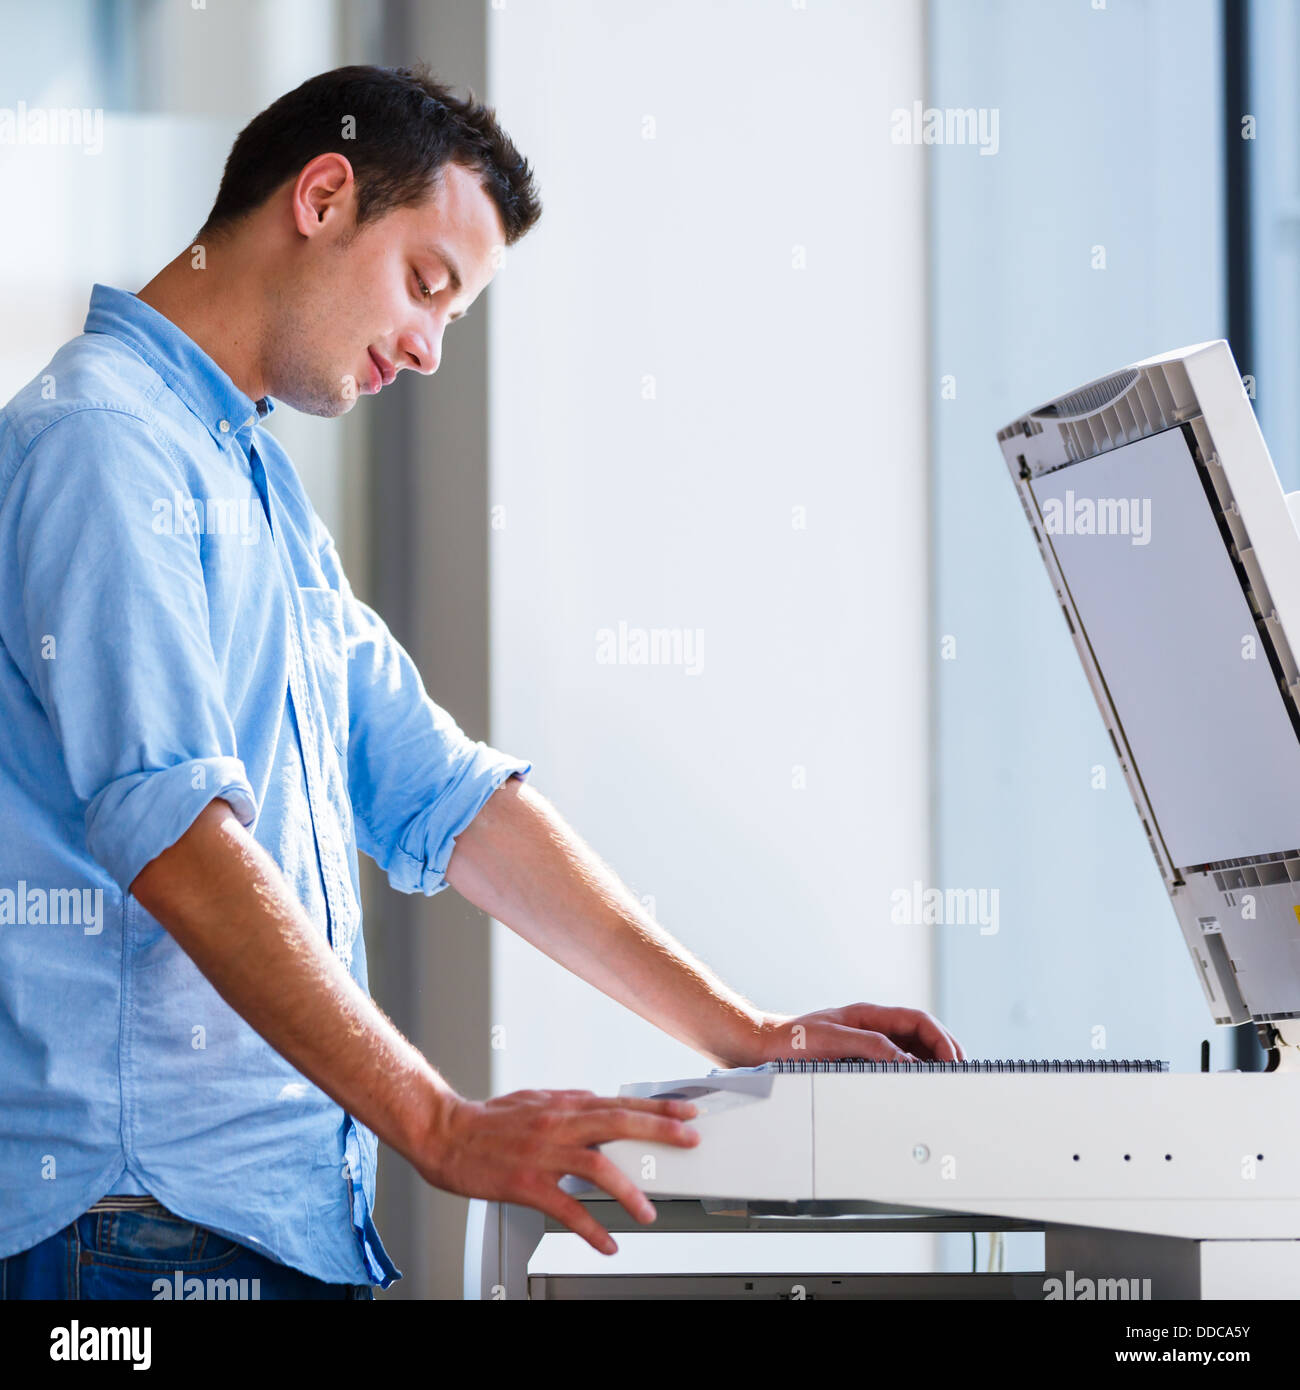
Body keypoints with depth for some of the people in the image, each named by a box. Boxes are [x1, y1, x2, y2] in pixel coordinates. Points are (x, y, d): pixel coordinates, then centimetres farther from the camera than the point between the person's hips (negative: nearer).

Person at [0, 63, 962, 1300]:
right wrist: (441, 1128, -27)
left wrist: (743, 1035, 10)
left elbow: (442, 794, 18)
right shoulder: (102, 441, -10)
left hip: (298, 1217, 9)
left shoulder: (263, 491, 22)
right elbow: (175, 830, -22)